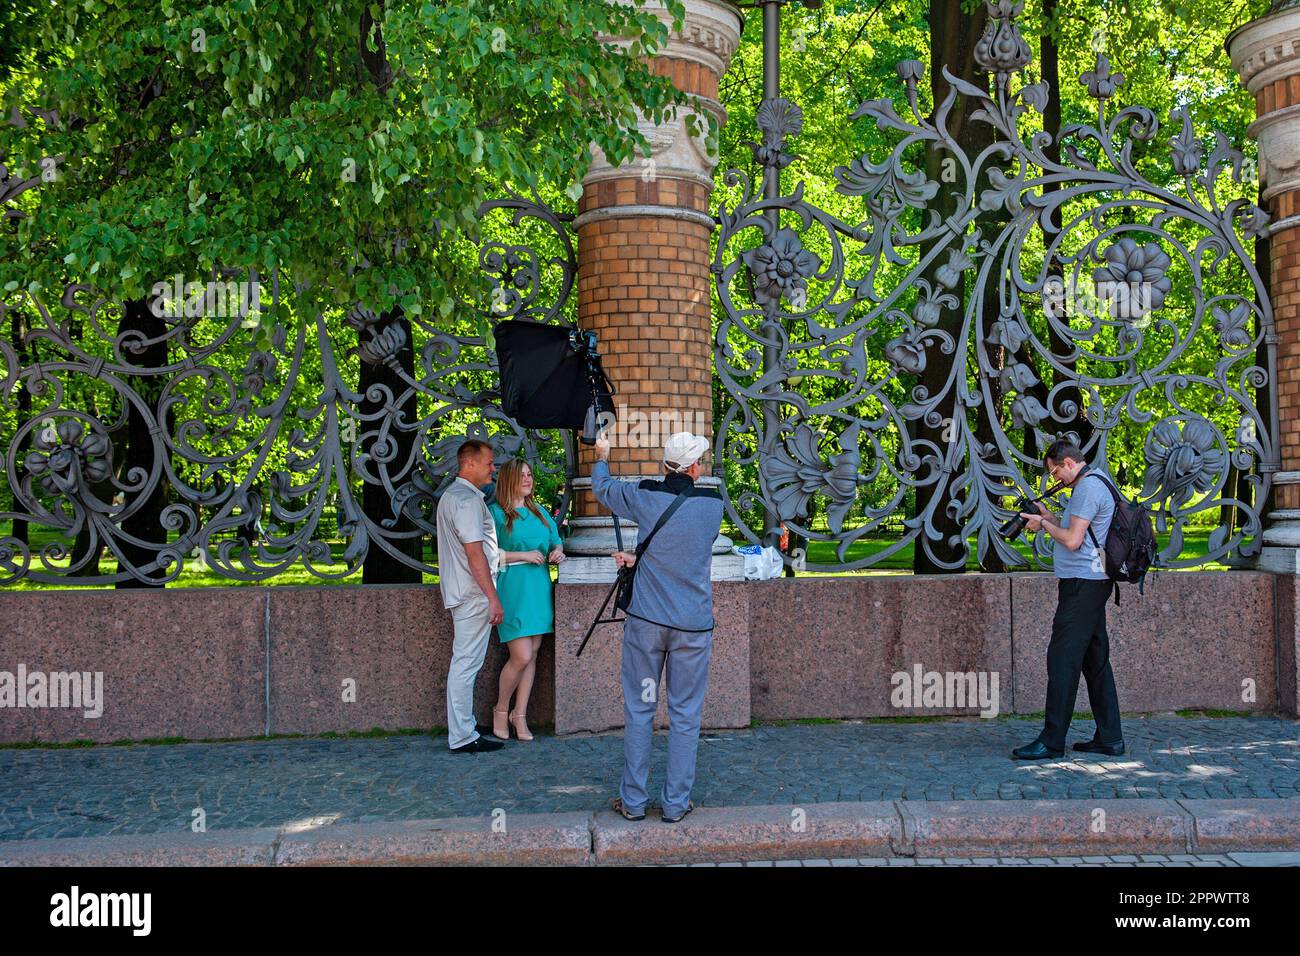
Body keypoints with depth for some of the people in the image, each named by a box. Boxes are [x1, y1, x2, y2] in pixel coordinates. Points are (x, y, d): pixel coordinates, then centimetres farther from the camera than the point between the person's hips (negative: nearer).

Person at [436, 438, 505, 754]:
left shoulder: (451, 495, 18)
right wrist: (493, 597, -19)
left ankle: (463, 729, 21)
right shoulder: (467, 499, -16)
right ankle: (462, 737, -4)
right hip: (473, 594, -11)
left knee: (464, 663, 15)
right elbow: (475, 553, -21)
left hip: (460, 593, 11)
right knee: (466, 663, -7)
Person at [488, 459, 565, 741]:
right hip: (512, 589, -6)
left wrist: (558, 551, 2)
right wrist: (523, 555, -14)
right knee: (521, 656, -11)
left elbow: (556, 541, 25)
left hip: (539, 588, 6)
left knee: (532, 655, 6)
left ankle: (520, 715, 15)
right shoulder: (495, 512, -4)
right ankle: (501, 710, 10)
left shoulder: (540, 512, 16)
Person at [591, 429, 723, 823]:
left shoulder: (645, 498, -5)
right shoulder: (713, 505, -3)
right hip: (694, 625, 0)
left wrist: (601, 457, 35)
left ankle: (633, 801, 15)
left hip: (646, 620, 0)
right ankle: (676, 802, 13)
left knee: (639, 710, 10)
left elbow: (602, 487, 15)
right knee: (685, 714, 8)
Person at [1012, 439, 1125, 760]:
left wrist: (1044, 525, -3)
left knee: (1062, 660, -10)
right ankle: (1109, 737, 14)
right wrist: (1049, 517, 15)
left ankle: (1051, 741, -8)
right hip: (1092, 583, 11)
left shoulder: (1088, 488, -13)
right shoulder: (1096, 484, 19)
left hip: (1082, 585, -11)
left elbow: (1072, 541, -17)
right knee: (1095, 659, 11)